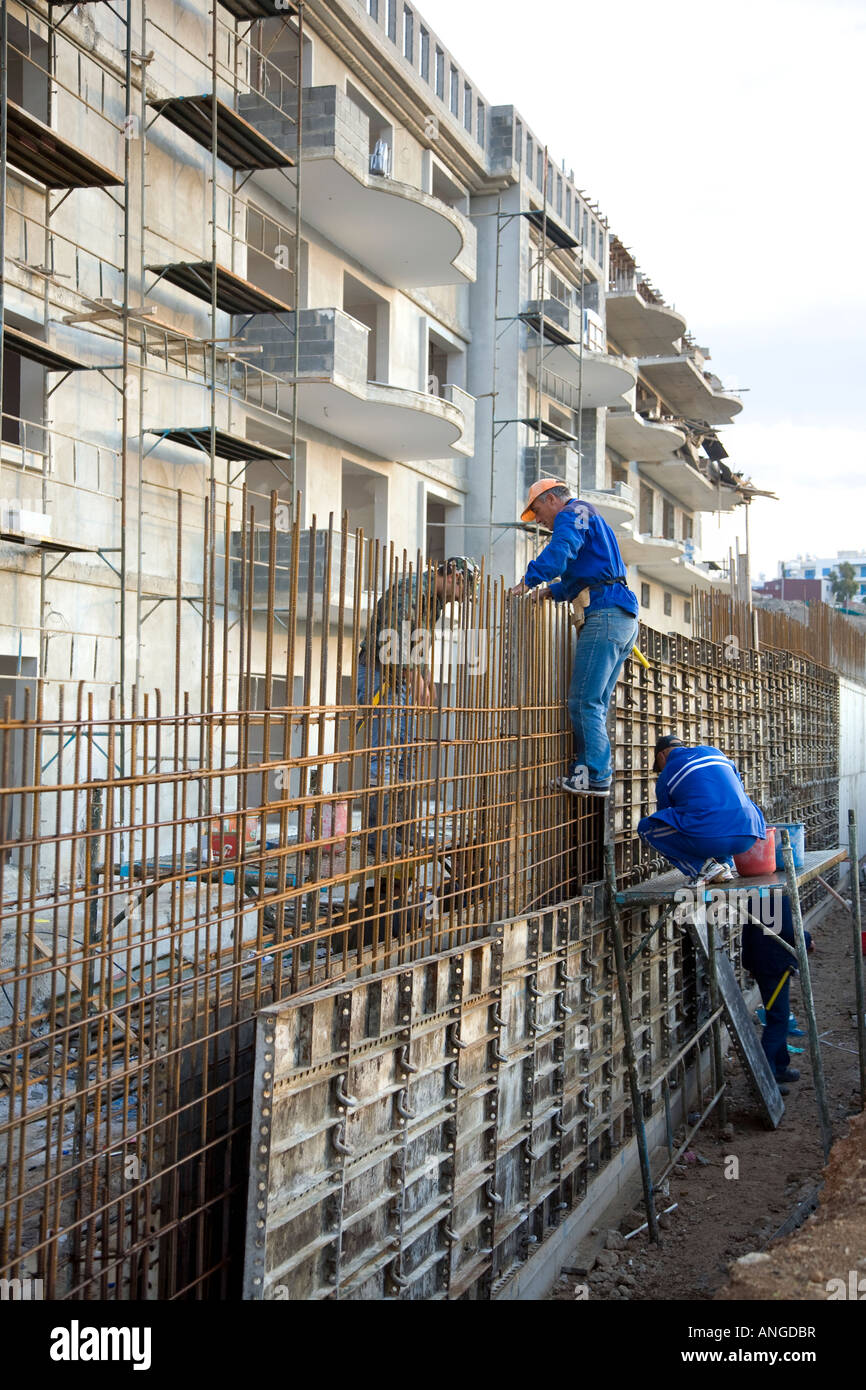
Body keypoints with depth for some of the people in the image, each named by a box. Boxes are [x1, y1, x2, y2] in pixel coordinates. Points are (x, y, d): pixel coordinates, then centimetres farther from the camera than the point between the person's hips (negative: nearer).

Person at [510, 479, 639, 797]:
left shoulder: (571, 514, 1)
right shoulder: (589, 520, 32)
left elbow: (559, 552, -19)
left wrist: (528, 581, -18)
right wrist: (551, 592, 24)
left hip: (606, 613, -10)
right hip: (626, 617, 10)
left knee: (584, 701, -11)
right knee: (595, 704, 10)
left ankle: (596, 777, -13)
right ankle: (589, 770, 9)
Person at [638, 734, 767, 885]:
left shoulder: (666, 776, 14)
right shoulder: (715, 751, 26)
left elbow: (664, 821, 26)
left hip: (707, 839, -6)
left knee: (645, 826, 11)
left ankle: (703, 867, 2)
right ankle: (726, 862, 17)